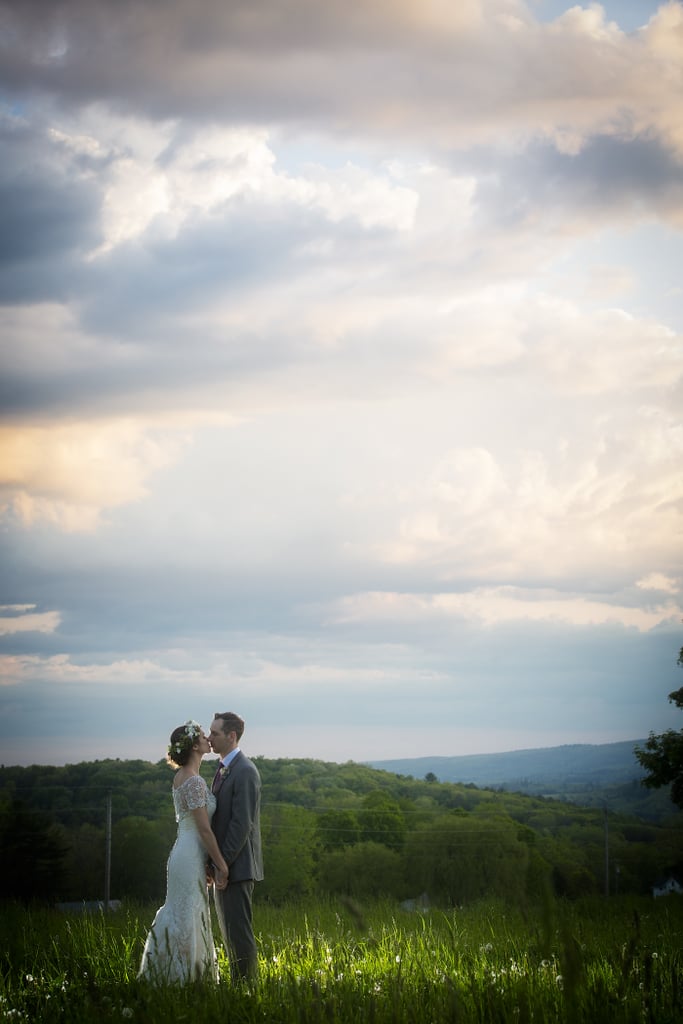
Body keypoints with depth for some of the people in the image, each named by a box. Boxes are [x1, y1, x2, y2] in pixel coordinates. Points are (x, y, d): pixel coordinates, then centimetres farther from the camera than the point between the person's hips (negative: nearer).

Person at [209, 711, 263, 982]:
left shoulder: (245, 771, -15)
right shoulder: (223, 769, 15)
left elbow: (242, 823, -19)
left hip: (236, 867, -10)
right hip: (224, 866, 10)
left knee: (239, 933, -7)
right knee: (229, 933, 13)